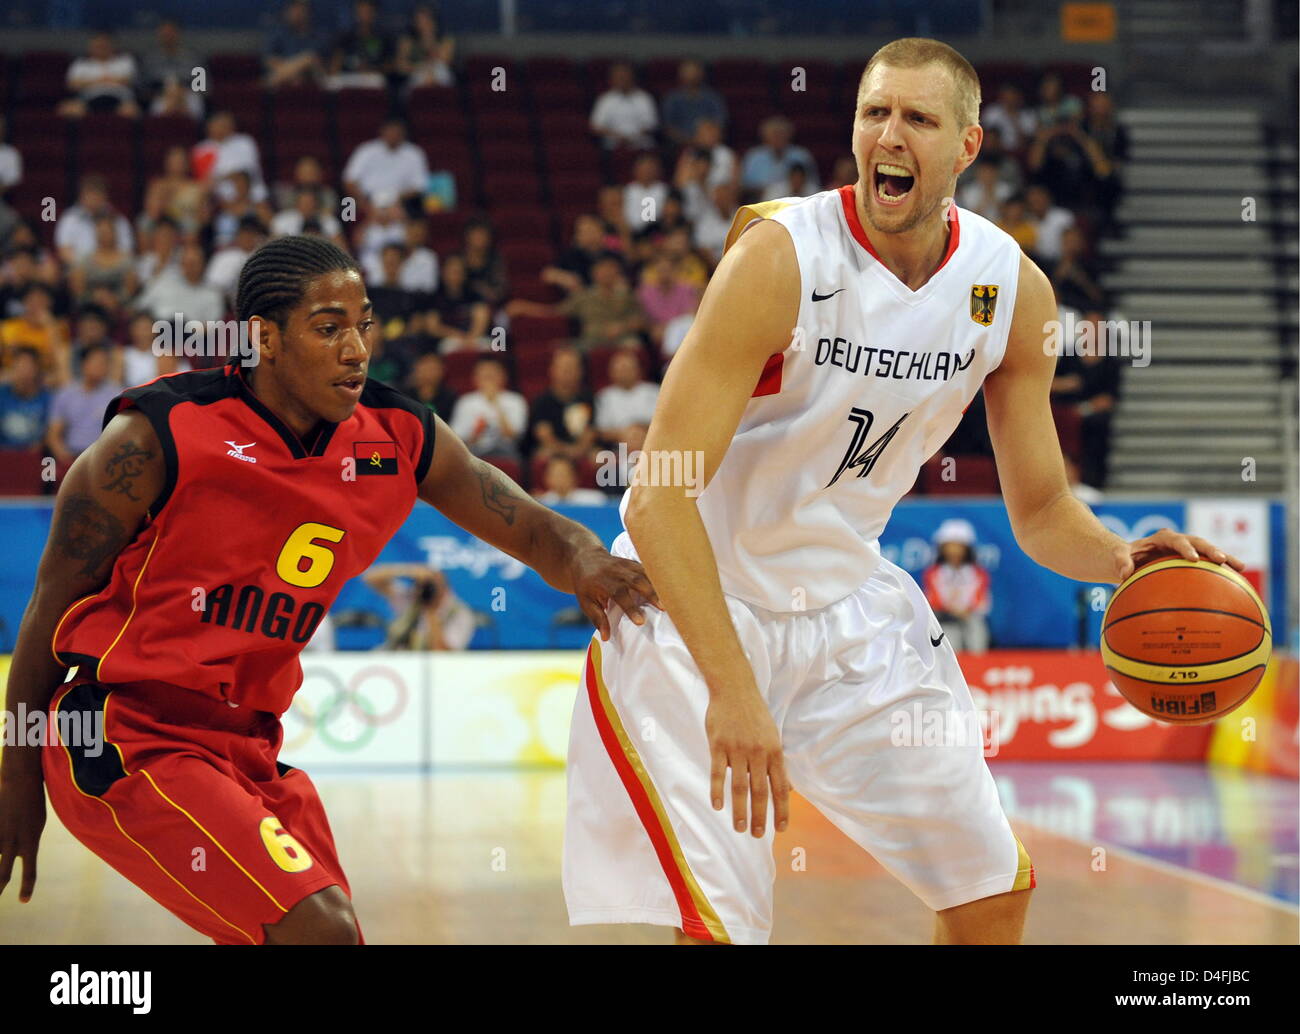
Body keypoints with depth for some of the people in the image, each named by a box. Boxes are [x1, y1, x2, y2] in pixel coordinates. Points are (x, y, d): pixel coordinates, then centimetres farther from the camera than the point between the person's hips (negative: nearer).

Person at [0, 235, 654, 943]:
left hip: (251, 745, 7)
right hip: (127, 743, -7)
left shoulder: (401, 439, 0)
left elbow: (532, 528, 5)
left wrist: (584, 561, -22)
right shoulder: (159, 437, -15)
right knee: (322, 930, -22)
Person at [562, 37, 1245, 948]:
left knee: (996, 888, 11)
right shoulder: (780, 258, -25)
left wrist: (1123, 560, -19)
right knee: (715, 924, -18)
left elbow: (1042, 511, 4)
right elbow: (660, 495, -30)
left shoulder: (1012, 290, -7)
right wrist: (731, 687, -38)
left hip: (848, 597, 6)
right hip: (693, 603, -6)